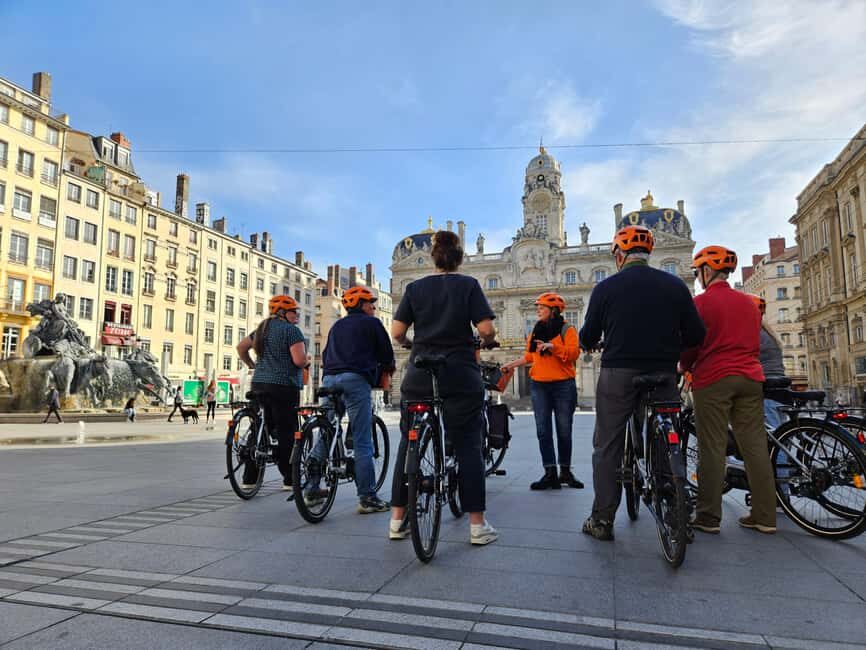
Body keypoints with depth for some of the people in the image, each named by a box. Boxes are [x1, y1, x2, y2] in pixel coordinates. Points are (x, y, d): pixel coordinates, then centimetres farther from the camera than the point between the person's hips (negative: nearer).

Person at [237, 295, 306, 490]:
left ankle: (249, 478, 15)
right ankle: (290, 480, 4)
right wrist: (306, 360, 3)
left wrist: (252, 365, 30)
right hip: (284, 387, -8)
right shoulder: (291, 330, -10)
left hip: (259, 384, 8)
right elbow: (299, 360, -18)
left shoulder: (262, 328, 16)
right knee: (287, 433, -1)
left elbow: (241, 347, 24)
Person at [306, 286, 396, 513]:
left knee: (324, 435, 14)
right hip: (356, 379, -6)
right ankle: (367, 498, -5)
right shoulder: (372, 323, 7)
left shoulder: (336, 326, 25)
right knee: (362, 442, -6)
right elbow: (387, 354, 8)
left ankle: (312, 488, 21)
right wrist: (387, 369, 28)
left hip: (330, 378, 7)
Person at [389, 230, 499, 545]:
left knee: (408, 445, 11)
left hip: (419, 374, 2)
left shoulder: (414, 287, 6)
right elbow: (486, 329, -9)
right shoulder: (468, 285, 0)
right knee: (468, 446, 5)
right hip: (460, 374, -2)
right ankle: (477, 524, 8)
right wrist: (487, 342, 13)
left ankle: (397, 520, 16)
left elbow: (397, 332, 1)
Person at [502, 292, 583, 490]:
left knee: (564, 430, 4)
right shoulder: (536, 331, 15)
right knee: (543, 430, -2)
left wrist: (552, 347, -23)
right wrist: (513, 364, 19)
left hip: (563, 385, -4)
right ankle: (550, 473, 1)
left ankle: (565, 472, 17)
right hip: (538, 385, 5)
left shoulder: (566, 330, -1)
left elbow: (573, 353, -13)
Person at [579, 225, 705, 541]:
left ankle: (602, 520, 9)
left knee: (607, 447, 7)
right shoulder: (675, 285, 3)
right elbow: (695, 335, 4)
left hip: (618, 375, -2)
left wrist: (592, 344, 23)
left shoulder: (606, 287, -3)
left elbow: (588, 337, 0)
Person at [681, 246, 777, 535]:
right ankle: (764, 516, 12)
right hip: (749, 378, 6)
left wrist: (686, 367, 14)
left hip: (713, 380, -5)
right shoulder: (749, 302, 13)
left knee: (712, 448, -2)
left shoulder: (701, 302, -6)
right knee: (755, 445, 7)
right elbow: (755, 342, 19)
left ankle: (708, 517, 2)